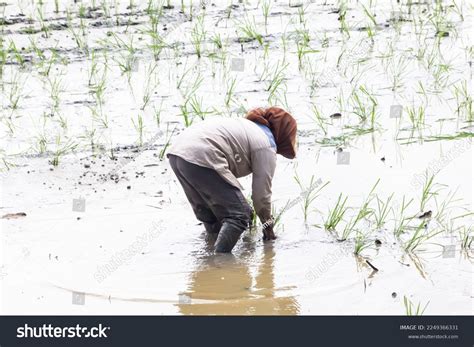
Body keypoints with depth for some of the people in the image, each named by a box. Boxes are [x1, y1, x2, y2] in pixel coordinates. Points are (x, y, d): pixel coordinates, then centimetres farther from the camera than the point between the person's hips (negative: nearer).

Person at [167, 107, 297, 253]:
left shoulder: (246, 125, 32)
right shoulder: (266, 147, 5)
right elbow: (262, 192, 6)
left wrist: (243, 207, 45)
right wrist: (267, 225, 22)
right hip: (201, 158, -10)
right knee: (238, 215, -4)